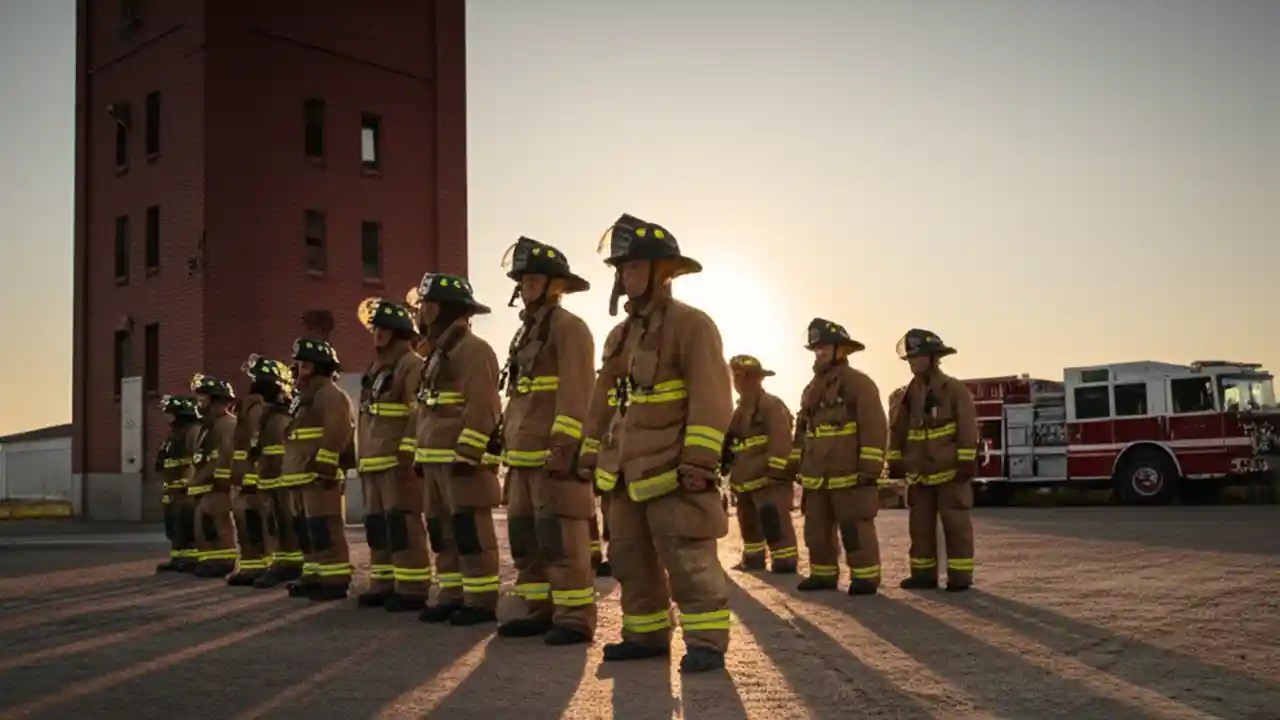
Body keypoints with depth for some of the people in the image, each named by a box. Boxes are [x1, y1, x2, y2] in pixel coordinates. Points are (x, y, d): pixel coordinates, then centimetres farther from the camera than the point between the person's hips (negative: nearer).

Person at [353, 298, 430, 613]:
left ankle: (412, 589, -7)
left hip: (399, 462, -10)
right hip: (374, 463, 10)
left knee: (403, 524, -9)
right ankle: (383, 585, 19)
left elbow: (420, 413, -17)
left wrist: (407, 453, -23)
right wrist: (363, 459, 20)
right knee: (376, 525, 12)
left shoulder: (412, 365, -7)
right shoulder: (376, 369, 21)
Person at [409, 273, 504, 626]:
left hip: (463, 460, -10)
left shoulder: (472, 350, -10)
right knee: (442, 533, 11)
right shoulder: (438, 352, 21)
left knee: (472, 532, -8)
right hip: (436, 460, 10)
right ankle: (452, 597, 17)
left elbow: (481, 409, -19)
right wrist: (422, 456, 20)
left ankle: (481, 601, -4)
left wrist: (466, 453, -24)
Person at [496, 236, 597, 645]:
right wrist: (509, 447, 20)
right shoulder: (526, 333, 21)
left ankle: (575, 618, -3)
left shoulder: (569, 327, -7)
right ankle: (540, 611, 18)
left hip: (556, 456, -9)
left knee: (562, 540, -8)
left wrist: (562, 447, -22)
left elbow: (575, 394, -16)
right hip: (524, 457, 9)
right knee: (526, 539, 10)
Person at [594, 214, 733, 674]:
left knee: (688, 559, -7)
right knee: (631, 557, 13)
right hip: (633, 472, 9)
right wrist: (611, 461, 21)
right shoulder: (629, 331, 16)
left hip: (674, 472, -9)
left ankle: (706, 642, 2)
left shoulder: (691, 324, -10)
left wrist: (699, 461, -23)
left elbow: (711, 398, -17)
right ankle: (646, 634, 24)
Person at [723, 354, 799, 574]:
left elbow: (780, 441, -20)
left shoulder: (771, 405, -10)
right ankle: (753, 558, 32)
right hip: (746, 481, 10)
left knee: (774, 523, -15)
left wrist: (776, 471, -25)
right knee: (748, 523, 19)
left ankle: (785, 562, -11)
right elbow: (729, 443, 20)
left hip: (769, 479, -9)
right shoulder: (740, 411, 19)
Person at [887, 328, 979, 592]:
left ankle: (960, 575, 3)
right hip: (919, 474, 6)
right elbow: (898, 430, 13)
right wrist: (895, 462, 10)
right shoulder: (909, 393, 9)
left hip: (950, 471, -6)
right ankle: (923, 573, 14)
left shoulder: (955, 389, -7)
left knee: (955, 523, -2)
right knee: (920, 524, 8)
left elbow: (968, 428, -12)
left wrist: (967, 462, -16)